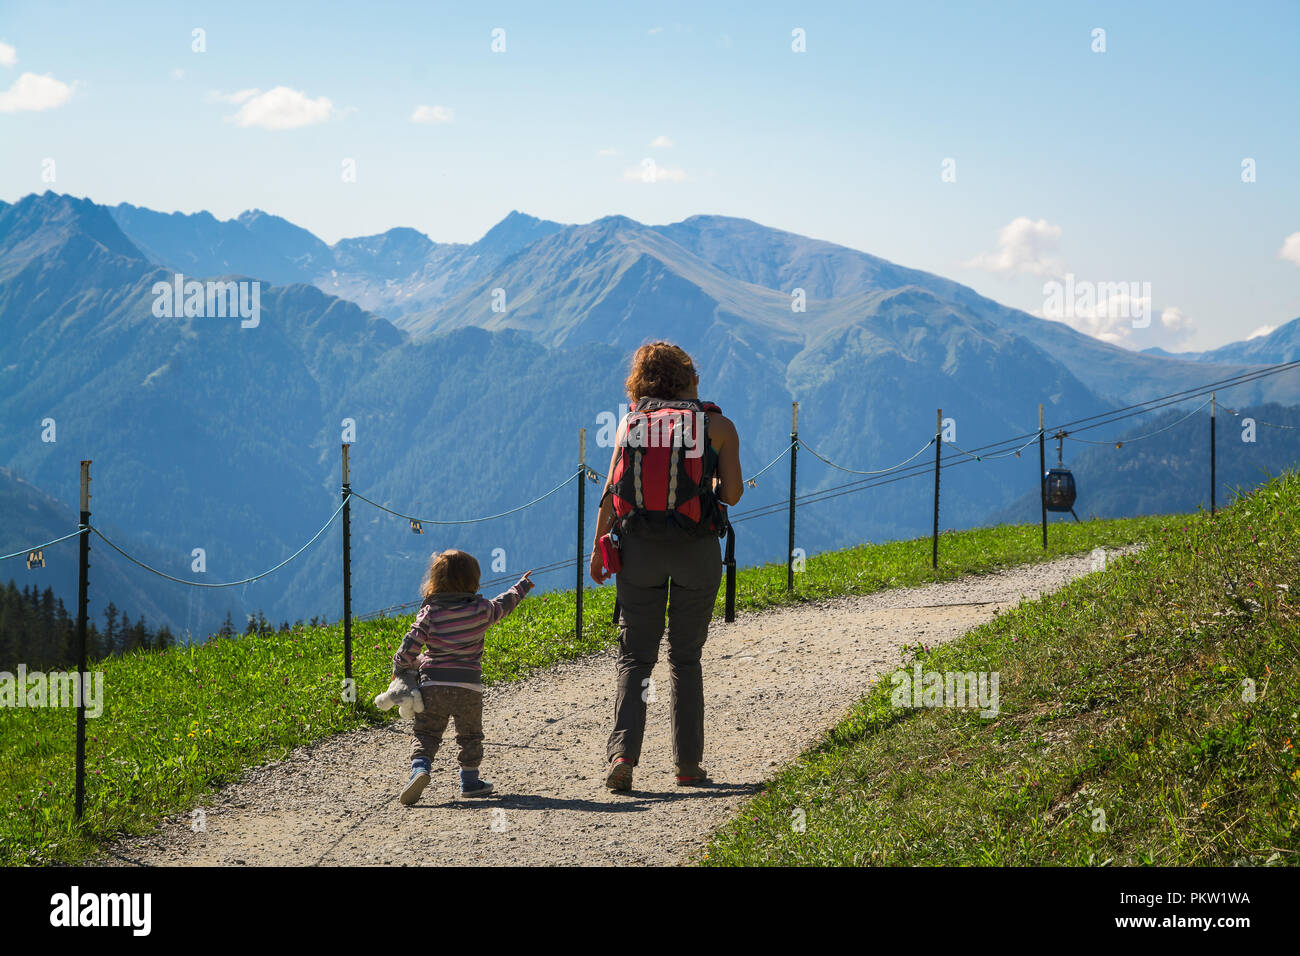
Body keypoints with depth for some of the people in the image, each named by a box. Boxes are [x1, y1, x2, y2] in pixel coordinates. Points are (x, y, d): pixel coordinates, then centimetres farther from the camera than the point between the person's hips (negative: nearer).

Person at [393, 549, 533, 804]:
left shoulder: (429, 613, -2)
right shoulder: (481, 610, 0)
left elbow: (411, 644, -6)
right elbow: (503, 605, 19)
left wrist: (400, 668, 12)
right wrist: (522, 586, 38)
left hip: (433, 684, 0)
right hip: (468, 686, 0)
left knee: (426, 733, 5)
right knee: (469, 735, 16)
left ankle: (419, 767, -18)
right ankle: (469, 780, 23)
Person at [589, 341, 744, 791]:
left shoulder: (631, 422, 5)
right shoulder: (718, 425, 0)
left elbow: (611, 492, 0)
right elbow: (732, 494, -1)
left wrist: (598, 548, 7)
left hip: (639, 548, 1)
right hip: (696, 549, -1)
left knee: (635, 655, 6)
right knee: (686, 657, 10)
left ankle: (622, 752, -11)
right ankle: (688, 765, 10)